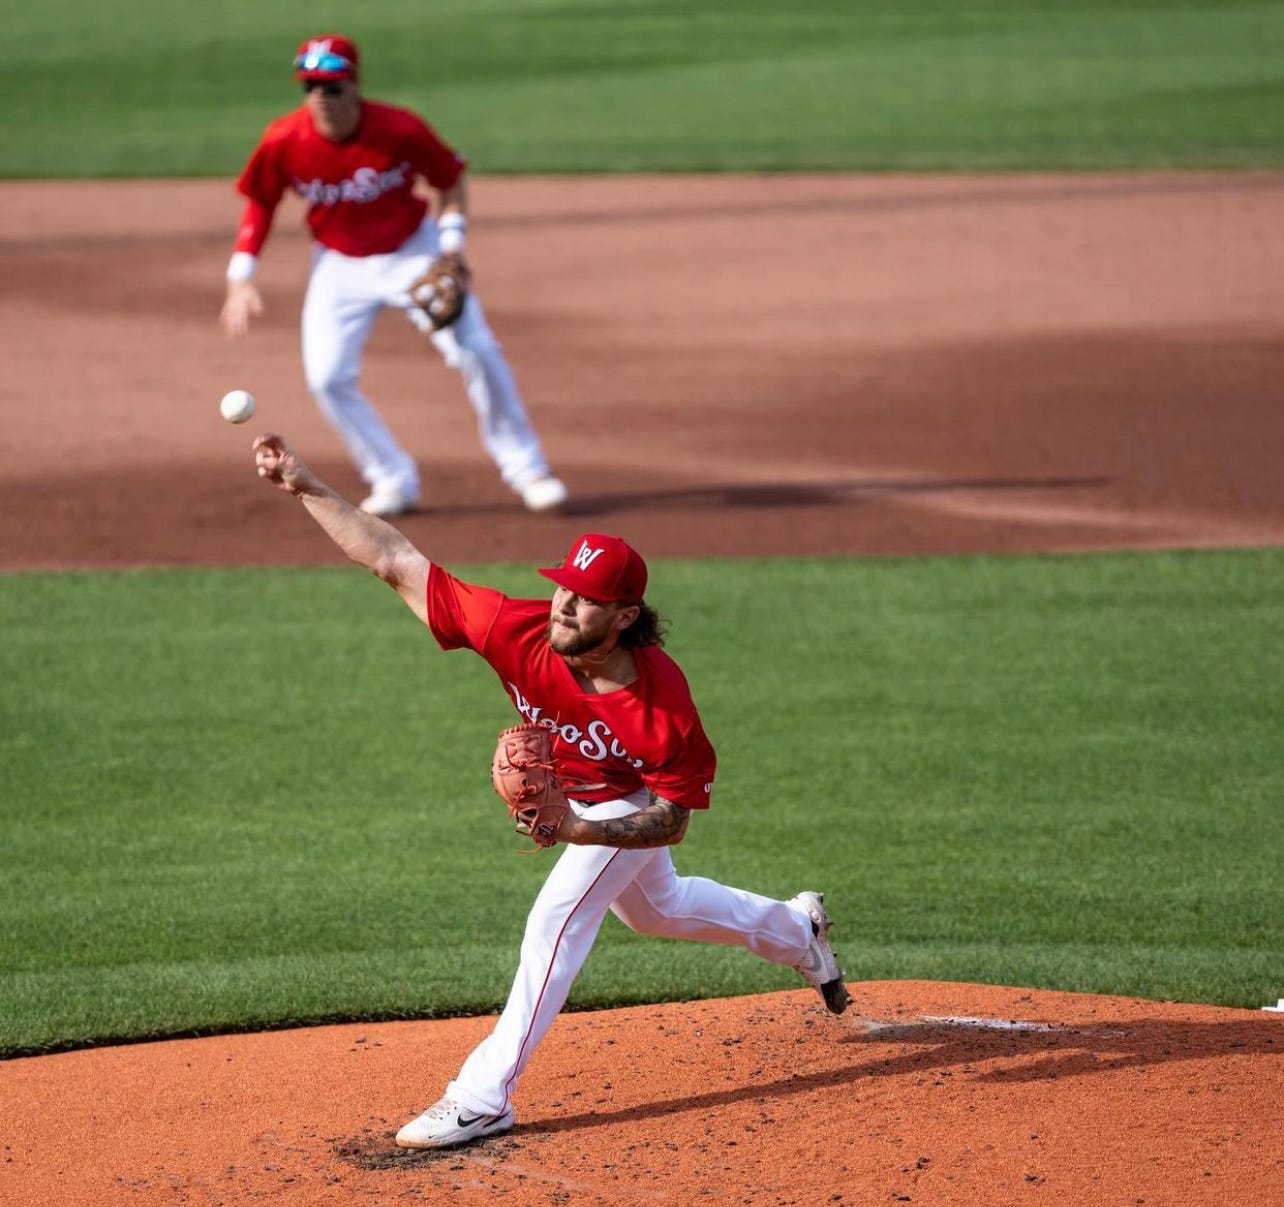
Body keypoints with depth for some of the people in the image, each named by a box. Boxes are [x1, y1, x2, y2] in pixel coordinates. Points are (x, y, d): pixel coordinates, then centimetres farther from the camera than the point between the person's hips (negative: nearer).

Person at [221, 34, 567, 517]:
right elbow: (260, 203, -2)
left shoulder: (401, 131, -24)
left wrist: (451, 245, -16)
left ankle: (525, 468, 5)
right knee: (328, 377, -12)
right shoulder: (283, 142, -19)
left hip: (414, 253, -2)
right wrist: (241, 278, -9)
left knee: (477, 352, -11)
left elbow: (451, 179, -6)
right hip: (339, 267, 2)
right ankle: (395, 482, 4)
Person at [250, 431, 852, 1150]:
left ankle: (484, 1098, -13)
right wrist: (306, 487, -42)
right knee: (656, 908, 28)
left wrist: (579, 832, -46)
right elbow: (397, 562, -35)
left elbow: (671, 820, -30)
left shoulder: (662, 702, -42)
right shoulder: (519, 631, -36)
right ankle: (795, 930, 54)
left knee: (555, 924, -19)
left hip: (629, 806, -6)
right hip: (570, 797, 6)